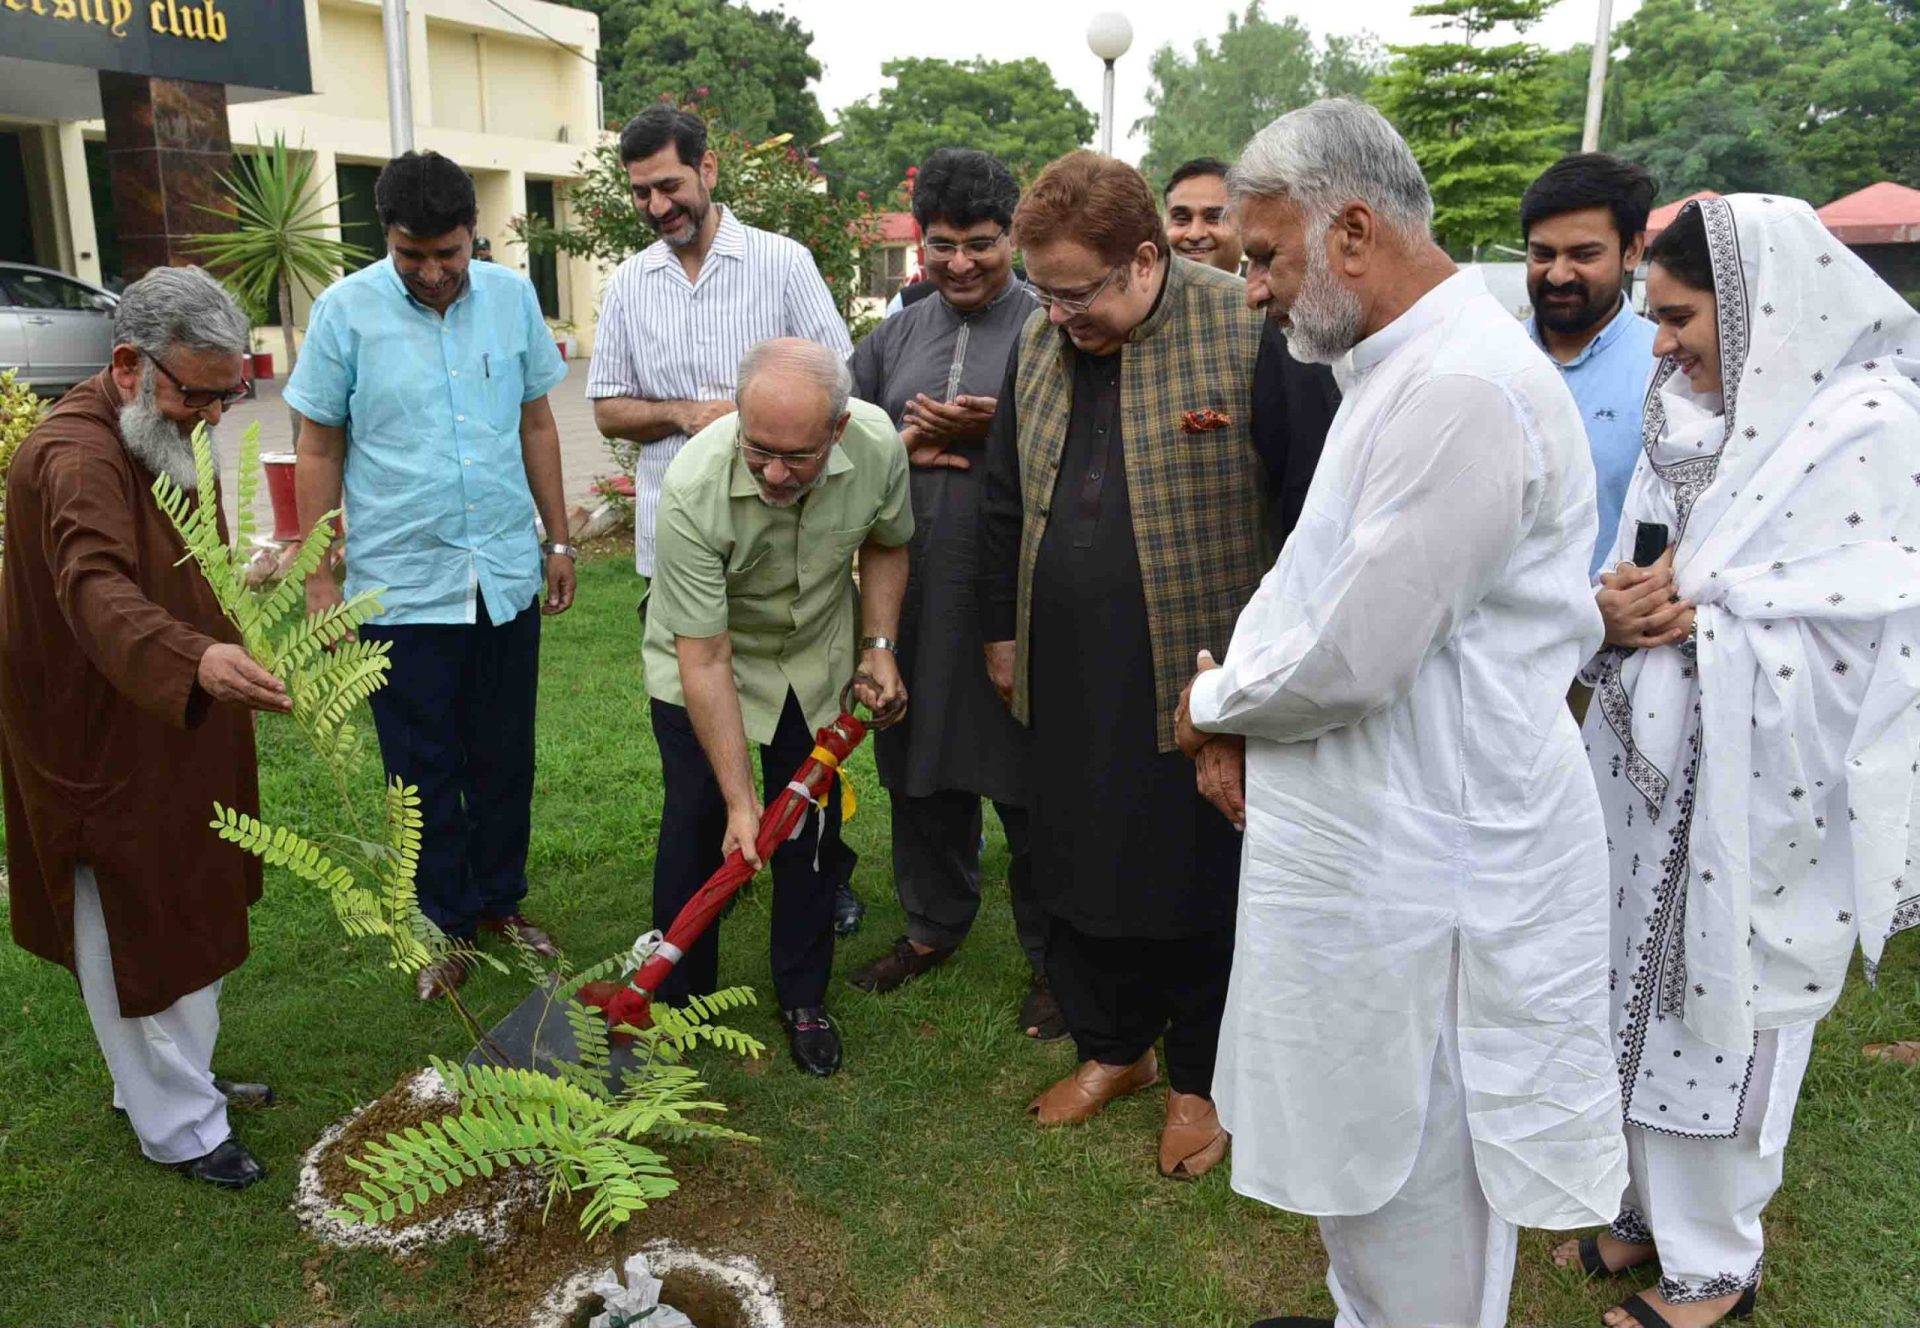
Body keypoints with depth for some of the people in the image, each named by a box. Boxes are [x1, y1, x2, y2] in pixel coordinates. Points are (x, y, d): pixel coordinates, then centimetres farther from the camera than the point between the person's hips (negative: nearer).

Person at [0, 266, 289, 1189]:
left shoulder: (162, 436, 7)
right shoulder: (75, 457, -27)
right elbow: (97, 592, -46)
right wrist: (195, 660, -62)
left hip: (171, 739, 10)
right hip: (103, 756, -10)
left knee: (191, 915, 21)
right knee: (138, 933, 5)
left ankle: (179, 1079, 41)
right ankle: (177, 1130, 21)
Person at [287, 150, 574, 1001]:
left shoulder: (512, 296, 1)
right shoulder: (345, 310, -6)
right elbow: (319, 451, -1)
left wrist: (559, 541, 11)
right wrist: (321, 579, -3)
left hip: (505, 576, 3)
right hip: (400, 584, -2)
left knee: (505, 758, 13)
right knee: (423, 770, 8)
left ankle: (501, 904, 31)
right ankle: (444, 924, 24)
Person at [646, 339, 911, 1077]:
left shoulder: (877, 444, -25)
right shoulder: (693, 489, -36)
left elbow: (886, 543, -1)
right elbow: (704, 658, -31)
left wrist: (879, 647, -10)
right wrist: (739, 798, -29)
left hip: (815, 657, 3)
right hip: (702, 659, -3)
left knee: (811, 823, 5)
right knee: (697, 822, -2)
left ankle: (804, 997, 22)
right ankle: (679, 998, 19)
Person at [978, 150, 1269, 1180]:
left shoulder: (1247, 329, -11)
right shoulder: (1040, 342, 8)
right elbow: (1005, 501, 17)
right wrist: (1003, 630, 17)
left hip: (1200, 670, -5)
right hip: (1069, 675, 6)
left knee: (1197, 881, 8)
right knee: (1078, 867, 15)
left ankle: (1198, 1077, 29)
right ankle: (1111, 1047, 36)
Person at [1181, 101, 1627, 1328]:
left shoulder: (1465, 391, -23)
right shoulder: (1397, 367, 11)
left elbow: (1354, 661, -25)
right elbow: (1306, 574, 17)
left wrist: (1213, 705, -6)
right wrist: (1233, 717, 2)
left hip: (1424, 878, -10)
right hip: (1368, 847, 10)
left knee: (1418, 1191, 9)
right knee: (1357, 1150, 25)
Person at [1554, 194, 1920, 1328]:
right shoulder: (1690, 421, 8)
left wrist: (1681, 619, -16)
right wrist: (1618, 614, -10)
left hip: (1762, 801, -6)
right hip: (1655, 778, 6)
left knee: (1723, 1017, 7)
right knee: (1653, 998, 16)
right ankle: (1655, 1211, 37)